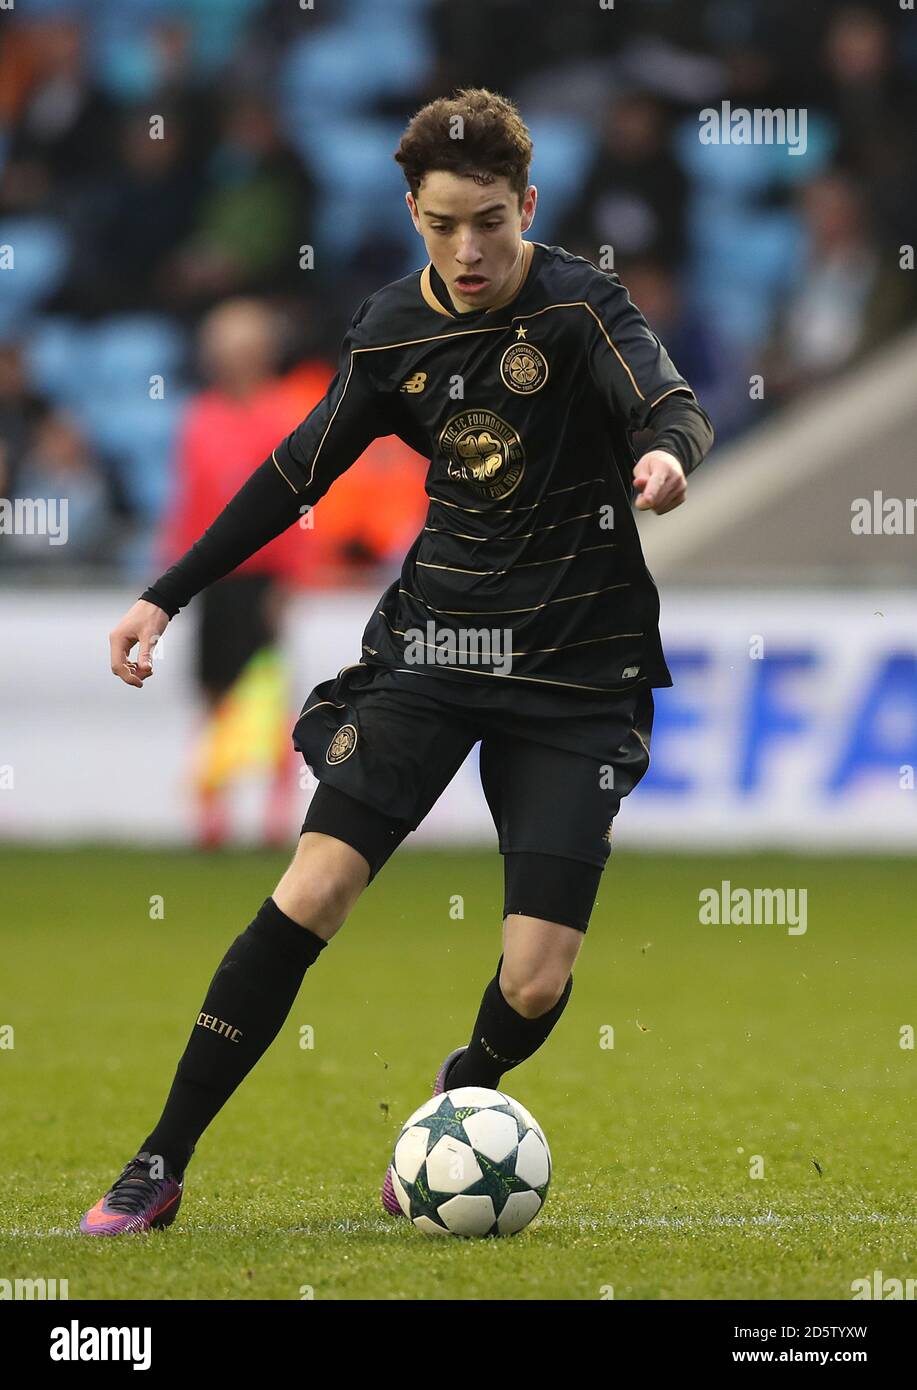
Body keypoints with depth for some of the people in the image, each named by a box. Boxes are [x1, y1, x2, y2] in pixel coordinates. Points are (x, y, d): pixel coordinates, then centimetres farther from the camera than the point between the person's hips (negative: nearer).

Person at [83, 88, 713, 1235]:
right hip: (433, 644, 3)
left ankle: (452, 1105, 26)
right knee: (312, 890, -14)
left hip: (577, 672, -2)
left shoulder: (577, 304, -11)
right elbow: (298, 472, 14)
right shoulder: (392, 330, 1)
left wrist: (670, 451, -53)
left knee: (536, 980, -10)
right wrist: (167, 596, 12)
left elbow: (673, 407, -28)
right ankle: (159, 1167, -7)